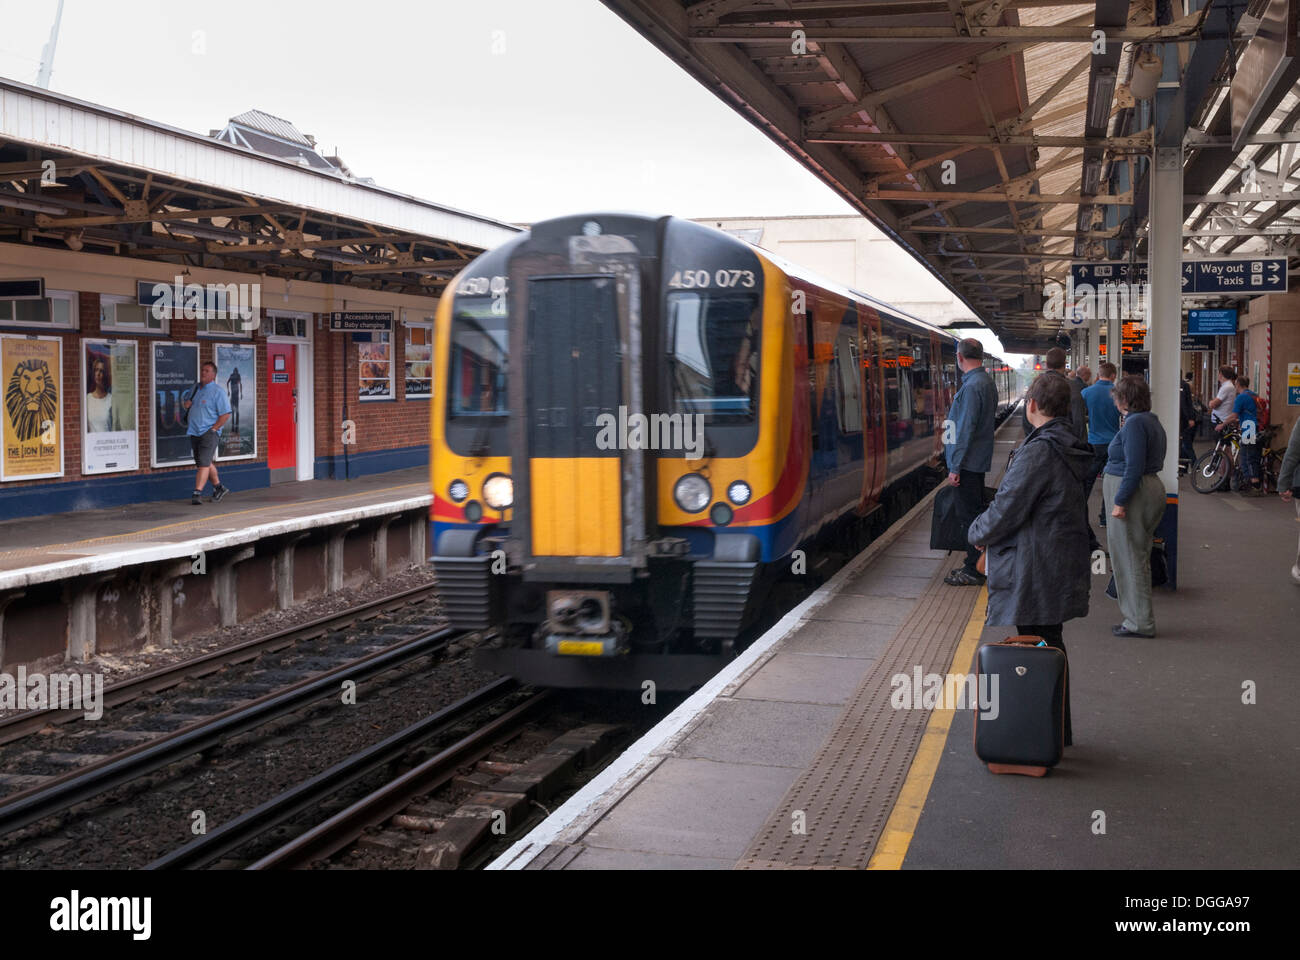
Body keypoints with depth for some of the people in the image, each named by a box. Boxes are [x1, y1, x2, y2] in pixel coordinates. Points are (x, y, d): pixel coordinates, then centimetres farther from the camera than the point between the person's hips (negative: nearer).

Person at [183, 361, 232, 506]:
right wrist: (187, 403, 5)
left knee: (204, 463, -15)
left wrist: (213, 429, -16)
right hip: (195, 432, 8)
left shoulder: (218, 392, -8)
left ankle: (197, 493, -20)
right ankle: (218, 488, 30)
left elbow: (226, 414, -12)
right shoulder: (196, 388, 15)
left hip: (209, 432, -8)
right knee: (205, 462, 15)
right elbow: (189, 404, 30)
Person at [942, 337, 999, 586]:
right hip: (979, 460, 10)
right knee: (975, 513, 16)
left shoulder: (972, 386, -20)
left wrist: (955, 467, -20)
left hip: (969, 461, -10)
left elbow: (966, 429, -22)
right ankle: (976, 564, 25)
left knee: (969, 515, -4)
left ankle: (973, 571, 1)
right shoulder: (987, 382, 13)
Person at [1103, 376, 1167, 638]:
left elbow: (1134, 466, -22)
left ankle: (1140, 622, 2)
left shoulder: (1134, 423, -16)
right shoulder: (1151, 421, 15)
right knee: (1138, 557, 15)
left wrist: (1119, 501, -21)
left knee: (1130, 558, -3)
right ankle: (1139, 618, 21)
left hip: (1134, 493, -10)